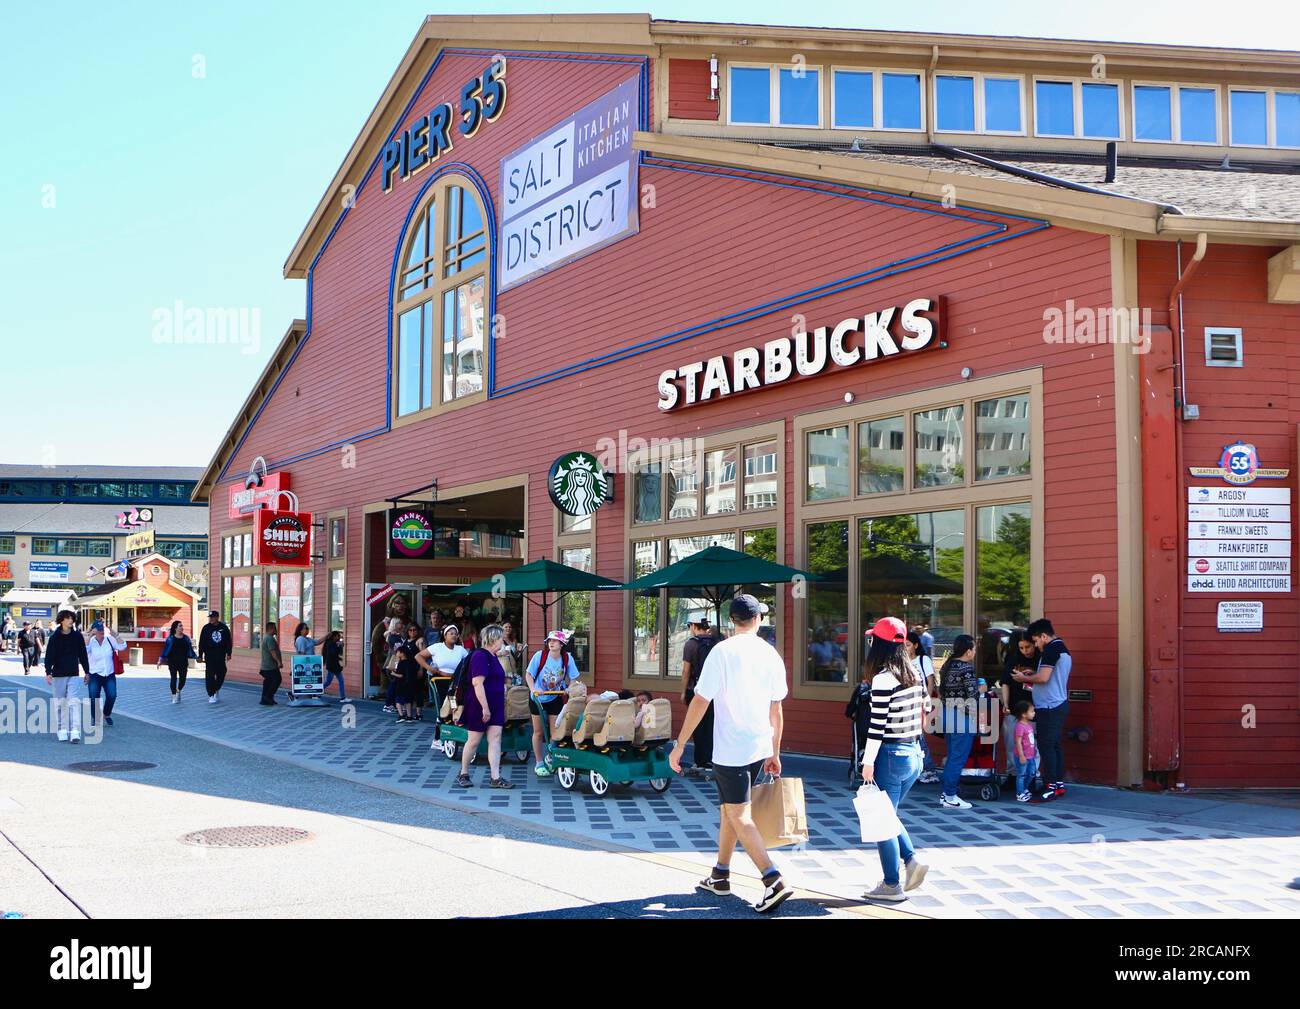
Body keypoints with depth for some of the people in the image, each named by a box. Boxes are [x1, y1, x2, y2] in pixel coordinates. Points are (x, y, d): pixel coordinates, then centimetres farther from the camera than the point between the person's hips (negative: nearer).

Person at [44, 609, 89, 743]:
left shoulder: (77, 636, 4)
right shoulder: (55, 637, -1)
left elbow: (83, 655, 12)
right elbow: (49, 655, -6)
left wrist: (87, 672, 15)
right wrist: (48, 672, -17)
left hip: (74, 675, 0)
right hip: (58, 675, 0)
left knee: (74, 702, -10)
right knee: (60, 703, 6)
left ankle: (75, 732, -16)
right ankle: (62, 732, 14)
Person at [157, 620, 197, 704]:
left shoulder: (186, 638, 4)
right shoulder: (170, 639, -4)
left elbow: (190, 649, 11)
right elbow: (165, 649, -3)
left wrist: (196, 657, 8)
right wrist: (160, 660, -8)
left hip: (183, 662, 2)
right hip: (173, 662, -2)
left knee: (182, 679, 2)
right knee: (174, 679, -1)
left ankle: (178, 691, 31)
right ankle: (174, 696, 12)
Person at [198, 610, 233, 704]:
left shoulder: (224, 628, 3)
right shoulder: (206, 628, 0)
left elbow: (229, 641, 7)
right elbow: (201, 643, 1)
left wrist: (228, 653, 1)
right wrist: (200, 655, -2)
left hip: (221, 656, 2)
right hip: (209, 656, -2)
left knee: (221, 674, 6)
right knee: (210, 676, -5)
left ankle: (216, 690, 31)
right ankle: (211, 695, -1)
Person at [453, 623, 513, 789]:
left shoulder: (493, 657, 14)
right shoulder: (480, 656, -16)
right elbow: (477, 683, -23)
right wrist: (485, 707, -25)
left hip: (495, 706, 9)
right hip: (480, 706, -9)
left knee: (495, 739, 1)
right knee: (474, 740, 3)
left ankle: (495, 778, -1)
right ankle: (463, 774, 17)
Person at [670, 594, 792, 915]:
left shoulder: (722, 651, -12)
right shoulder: (771, 654, 4)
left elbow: (700, 701, -14)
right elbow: (776, 710, 10)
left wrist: (680, 745, -8)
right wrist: (775, 753, 19)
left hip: (730, 750, -6)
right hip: (760, 748, 6)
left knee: (740, 816, -4)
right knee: (729, 809, 19)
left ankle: (774, 881, -14)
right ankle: (720, 876, 29)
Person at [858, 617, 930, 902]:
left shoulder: (883, 678, -17)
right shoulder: (915, 673, 5)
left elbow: (877, 724, -18)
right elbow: (923, 711, 11)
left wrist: (868, 762, -12)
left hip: (890, 755, -8)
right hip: (914, 754, 8)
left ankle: (892, 885, 10)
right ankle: (911, 860, 9)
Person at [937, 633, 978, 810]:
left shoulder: (947, 666, 10)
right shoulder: (966, 668, -14)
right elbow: (972, 694, -16)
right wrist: (981, 689, 2)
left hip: (947, 714, 8)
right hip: (963, 715, -8)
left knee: (952, 755, 17)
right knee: (959, 757, -2)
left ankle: (946, 793, 20)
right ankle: (950, 797, 1)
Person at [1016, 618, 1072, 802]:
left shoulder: (1051, 649, -14)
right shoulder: (1062, 648, 18)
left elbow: (1043, 677, -21)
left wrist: (1025, 678, -5)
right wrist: (1032, 676, 17)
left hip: (1049, 707, -10)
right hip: (1060, 704, 10)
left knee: (1046, 746, -8)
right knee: (1055, 745, 12)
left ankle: (1051, 786, -9)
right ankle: (1059, 784, 14)